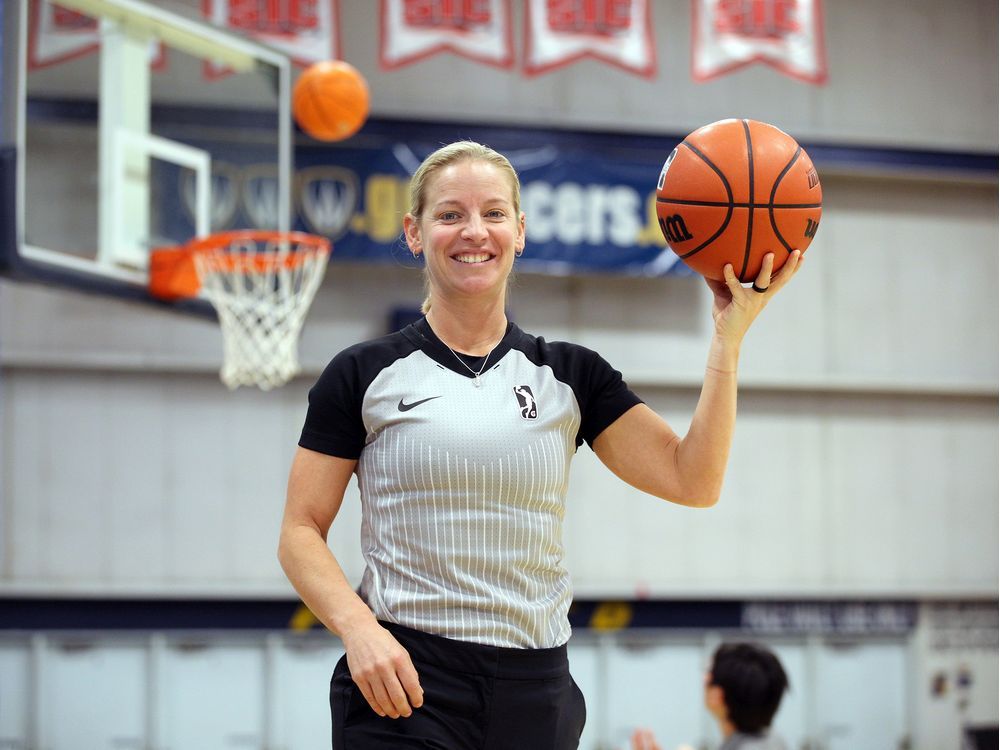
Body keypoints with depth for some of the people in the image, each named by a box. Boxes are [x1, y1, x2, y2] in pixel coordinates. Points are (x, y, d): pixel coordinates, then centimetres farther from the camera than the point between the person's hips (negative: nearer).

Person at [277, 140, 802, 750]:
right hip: (401, 681, -2)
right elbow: (302, 532, 1)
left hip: (536, 693, 3)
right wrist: (358, 627, -16)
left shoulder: (571, 375, 8)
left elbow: (693, 481, -1)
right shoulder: (365, 375, 2)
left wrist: (728, 338, -9)